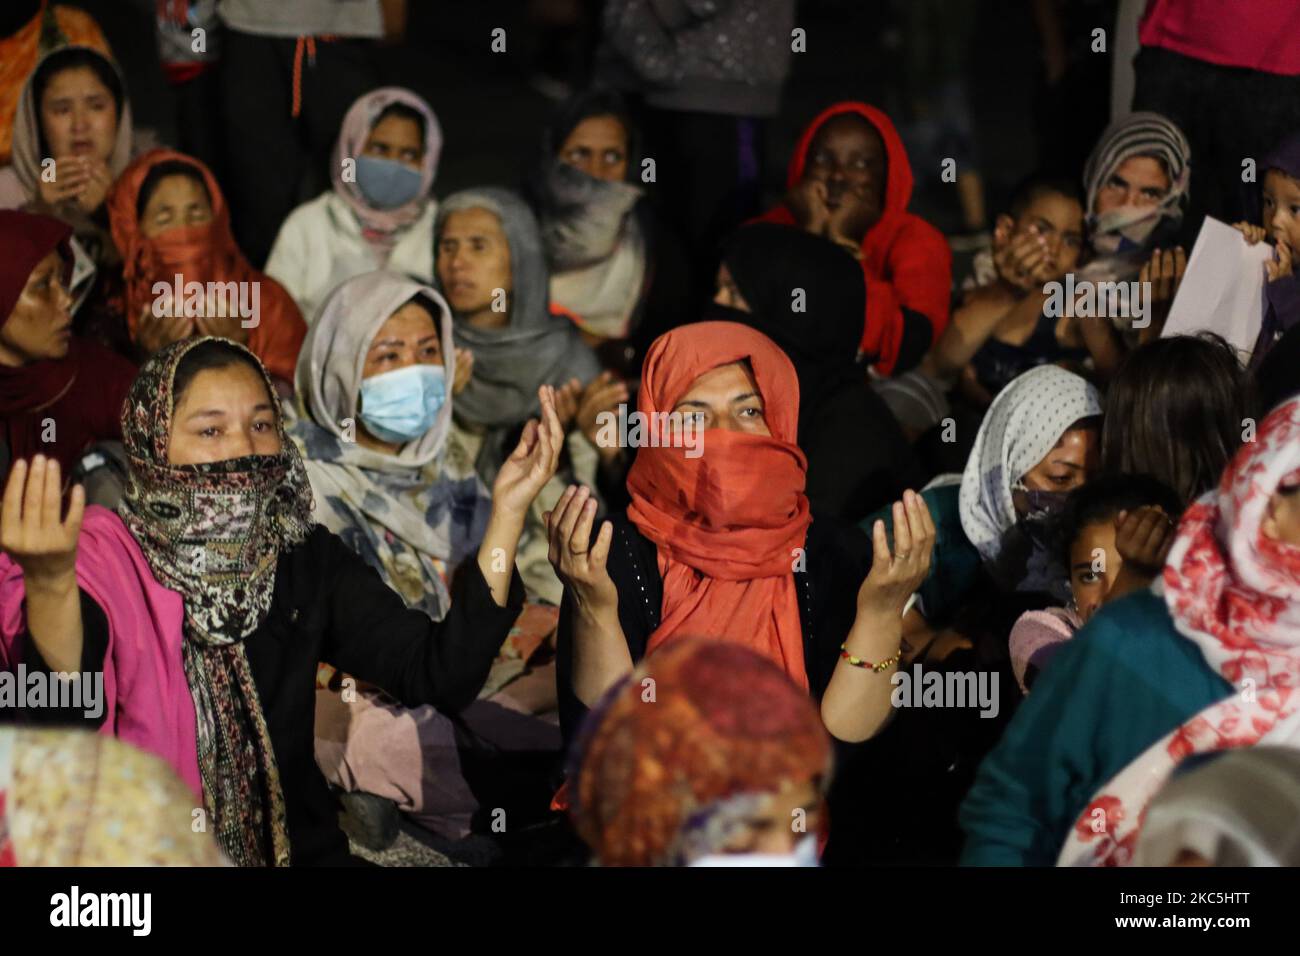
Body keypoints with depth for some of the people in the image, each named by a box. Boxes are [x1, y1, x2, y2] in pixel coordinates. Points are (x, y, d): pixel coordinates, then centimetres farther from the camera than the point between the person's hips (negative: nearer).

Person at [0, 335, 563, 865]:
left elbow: (439, 676, -7)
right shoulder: (104, 561, -9)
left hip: (299, 850, 3)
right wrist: (50, 585, -48)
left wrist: (508, 509, -12)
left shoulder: (305, 559, 4)